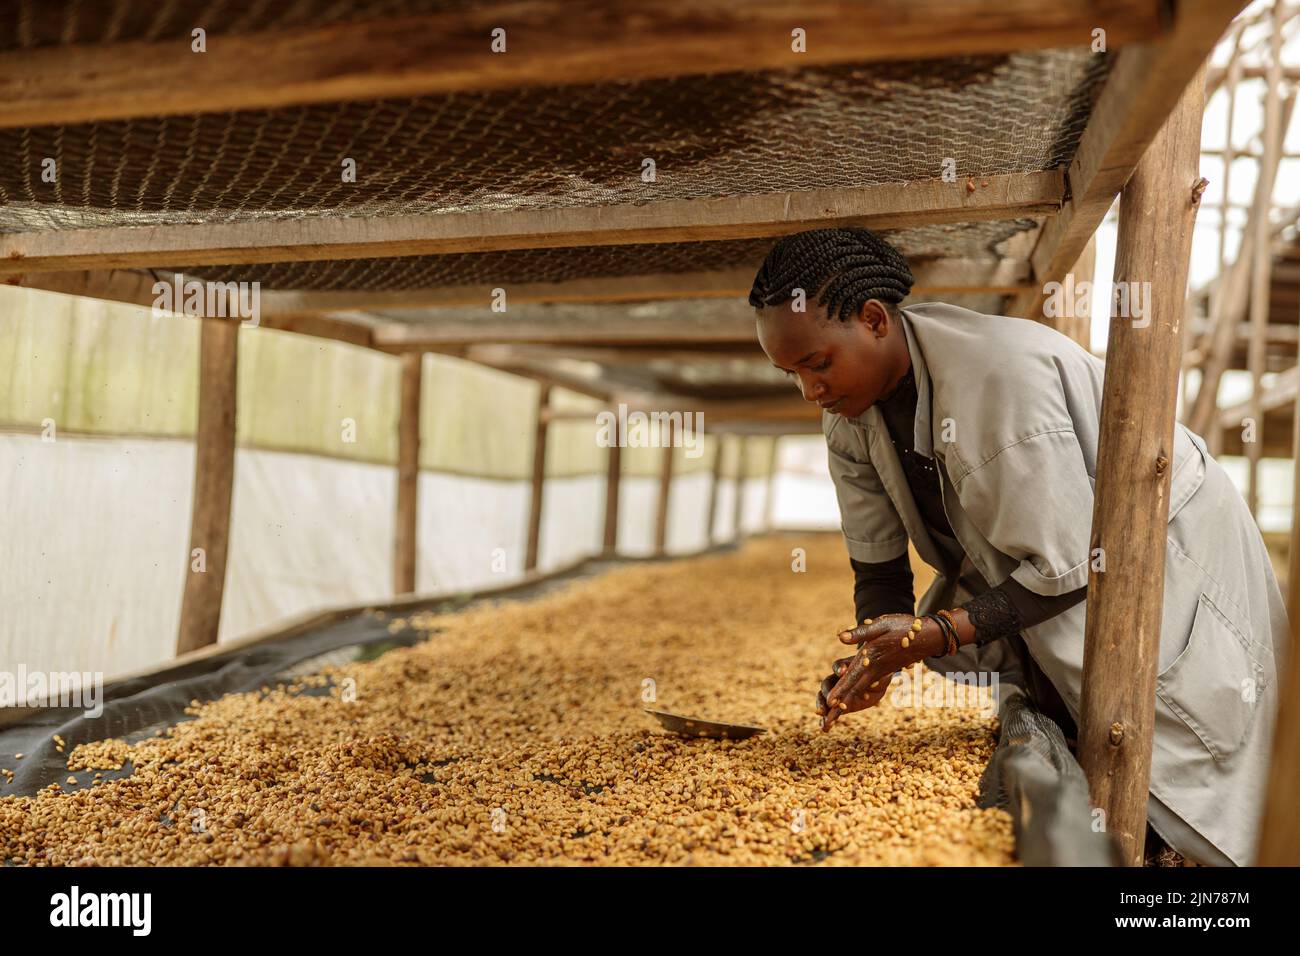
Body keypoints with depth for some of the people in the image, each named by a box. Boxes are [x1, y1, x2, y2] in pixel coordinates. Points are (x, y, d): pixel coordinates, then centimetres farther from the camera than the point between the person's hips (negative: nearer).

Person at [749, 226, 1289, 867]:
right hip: (1016, 561, 7)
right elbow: (877, 566, -7)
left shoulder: (1003, 370, -37)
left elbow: (1066, 567, -32)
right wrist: (873, 658, -24)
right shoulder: (849, 412, -12)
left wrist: (937, 633, -35)